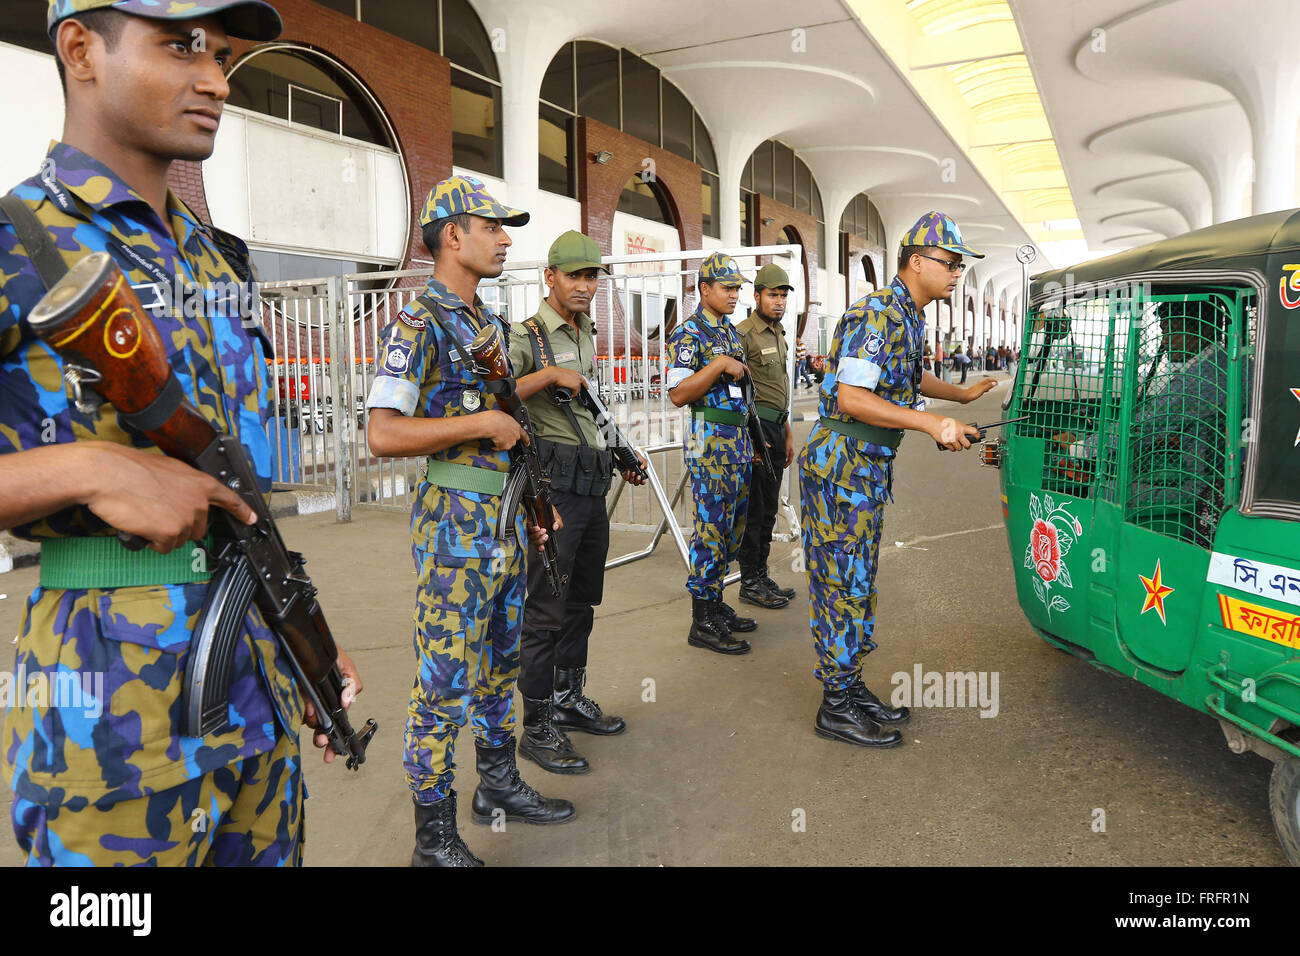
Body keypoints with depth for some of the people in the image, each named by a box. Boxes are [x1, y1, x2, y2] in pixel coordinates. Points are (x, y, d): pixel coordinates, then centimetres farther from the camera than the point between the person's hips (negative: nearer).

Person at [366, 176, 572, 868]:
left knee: (500, 661, 19)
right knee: (446, 681, -1)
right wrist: (482, 423, -19)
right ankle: (434, 839, 13)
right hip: (456, 520, -9)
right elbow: (383, 434, -21)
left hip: (506, 516, 9)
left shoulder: (490, 324, 15)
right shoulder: (417, 323, -12)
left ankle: (499, 784, 36)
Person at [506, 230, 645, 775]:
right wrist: (548, 374, -25)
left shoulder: (588, 337, 17)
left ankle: (569, 699, 31)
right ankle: (537, 729, 6)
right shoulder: (526, 337, -9)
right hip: (553, 487, -8)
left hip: (593, 486, 9)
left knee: (582, 601, 16)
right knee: (546, 608, -4)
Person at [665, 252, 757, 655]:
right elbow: (678, 394, -19)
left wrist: (751, 437, 22)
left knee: (732, 529, 13)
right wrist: (719, 365, -23)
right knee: (712, 528, -6)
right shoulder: (688, 333, -10)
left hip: (738, 439, 9)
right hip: (710, 440, -9)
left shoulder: (731, 331, 17)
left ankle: (716, 605, 24)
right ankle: (702, 622, 1)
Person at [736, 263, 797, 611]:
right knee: (753, 508, -5)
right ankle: (750, 583, 3)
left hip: (775, 428, 9)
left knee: (768, 507, 13)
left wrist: (787, 434, 22)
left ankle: (761, 575, 21)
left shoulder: (778, 335, 18)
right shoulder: (744, 334, -11)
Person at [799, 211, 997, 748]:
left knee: (856, 583, 15)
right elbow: (850, 397, -25)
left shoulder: (907, 318, 15)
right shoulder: (879, 315, -17)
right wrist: (931, 423, -26)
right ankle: (836, 708, 7)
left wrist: (961, 395, 41)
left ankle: (851, 687, 26)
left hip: (866, 466, 10)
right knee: (844, 584, -3)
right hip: (841, 464, -10)